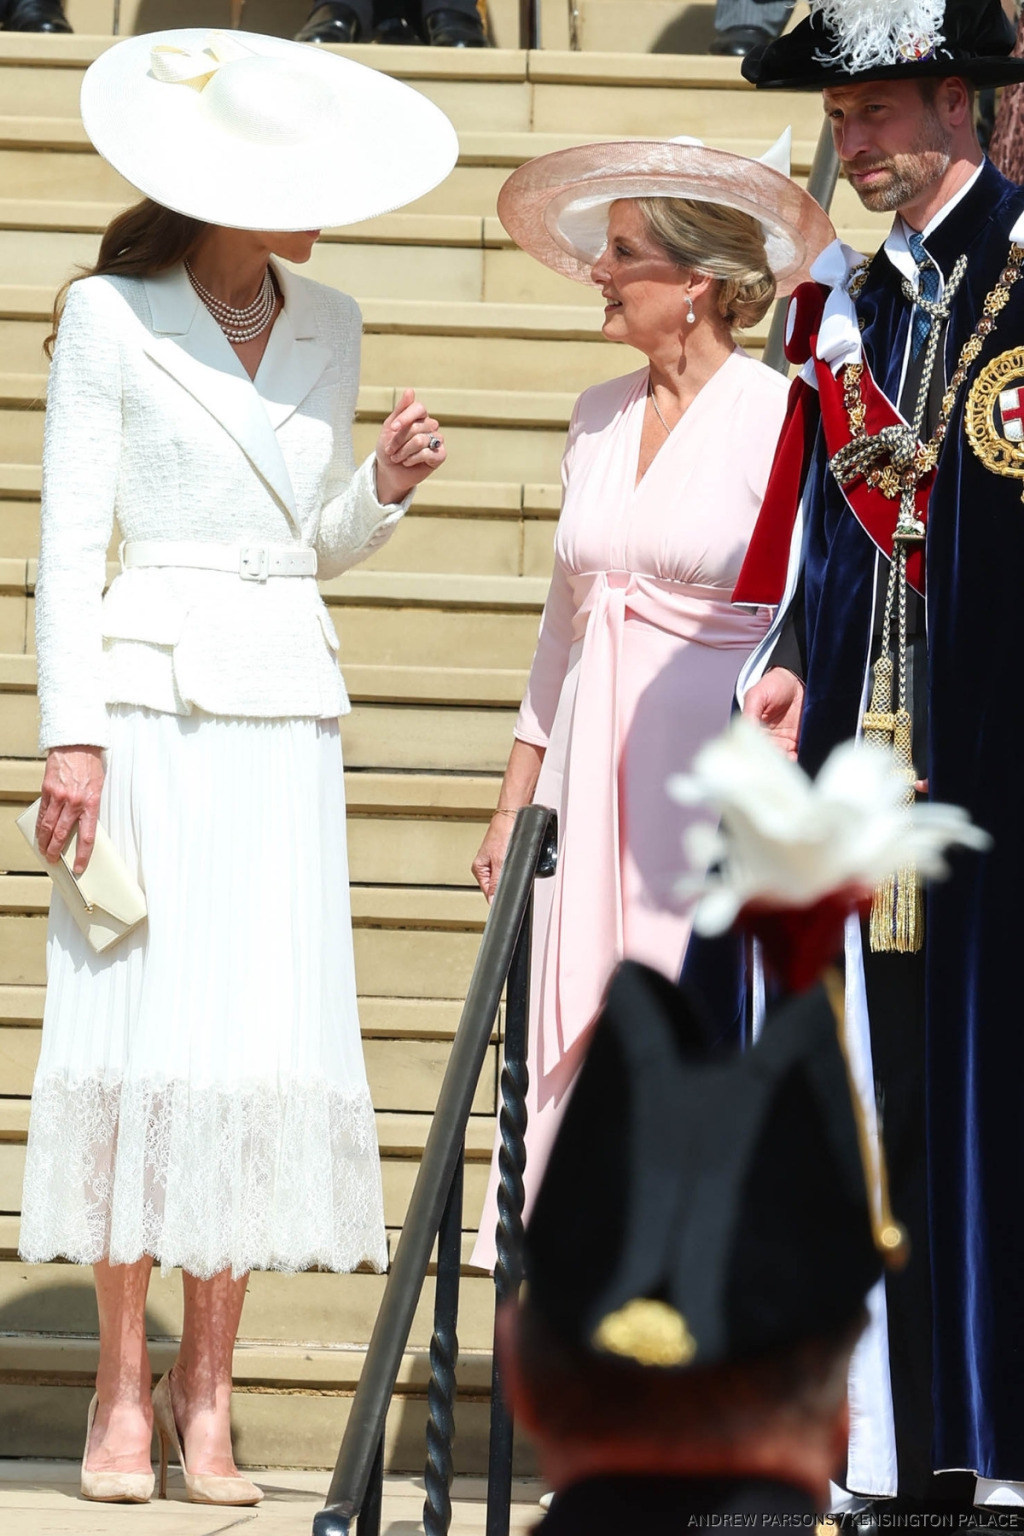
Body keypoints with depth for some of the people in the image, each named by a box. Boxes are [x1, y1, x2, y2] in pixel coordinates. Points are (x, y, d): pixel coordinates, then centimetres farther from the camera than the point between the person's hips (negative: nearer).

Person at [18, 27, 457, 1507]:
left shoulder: (329, 326, 12)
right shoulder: (110, 318, -2)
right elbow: (70, 540, -3)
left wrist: (387, 482, 0)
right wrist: (72, 731, -10)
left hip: (285, 716, 4)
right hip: (150, 701, -4)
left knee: (262, 1037, -2)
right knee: (140, 1029, -6)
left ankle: (208, 1390, 4)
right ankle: (124, 1386, 3)